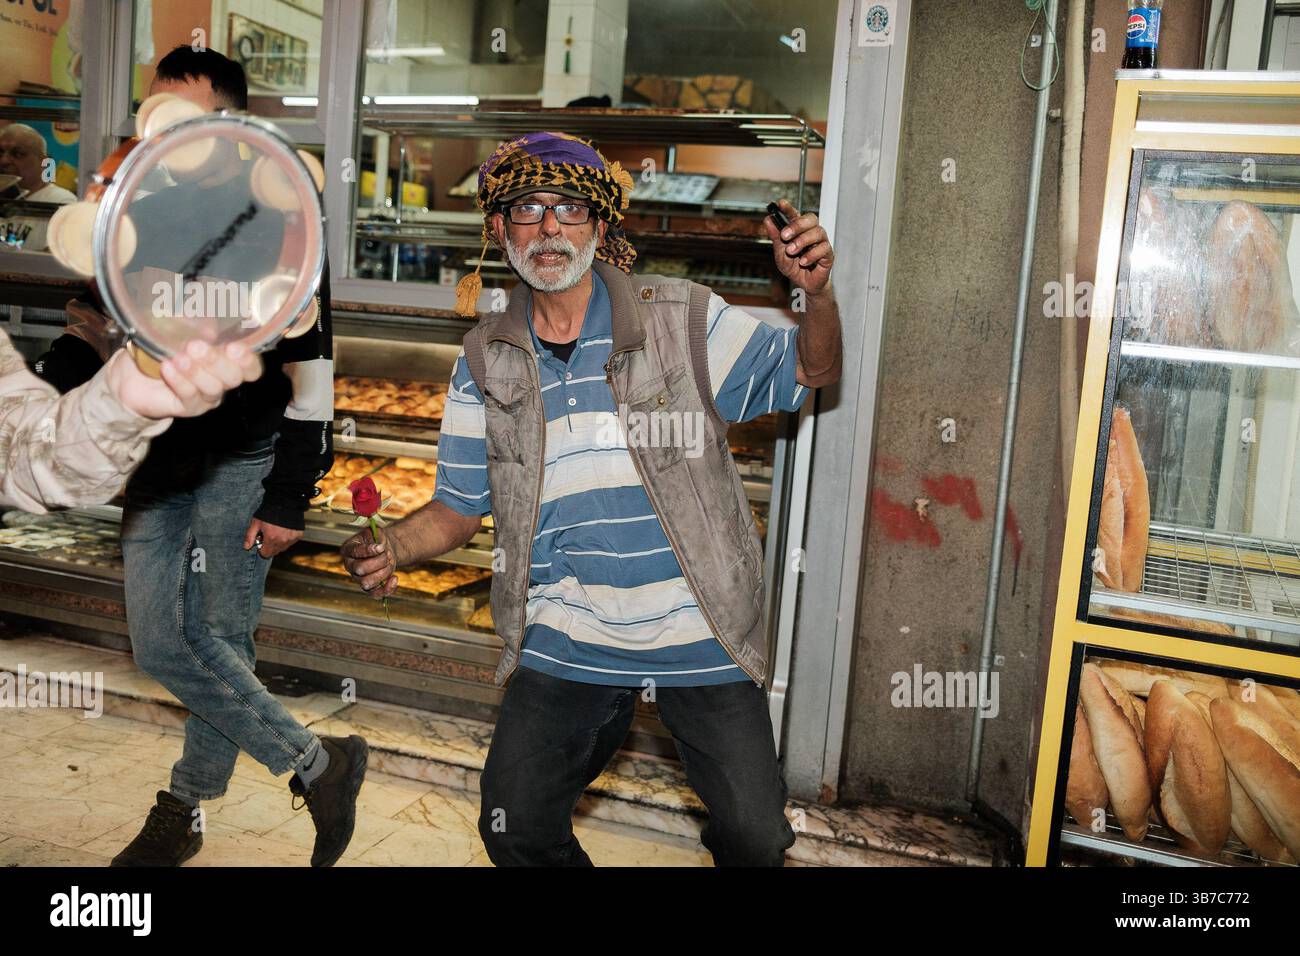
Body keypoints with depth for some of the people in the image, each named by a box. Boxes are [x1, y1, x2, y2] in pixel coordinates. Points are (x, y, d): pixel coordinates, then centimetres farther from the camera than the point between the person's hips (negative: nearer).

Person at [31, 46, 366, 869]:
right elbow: (102, 326, 21)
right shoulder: (140, 218, 10)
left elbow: (311, 372, -10)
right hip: (159, 461, 6)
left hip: (243, 463, -6)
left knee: (218, 642, 1)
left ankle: (187, 809, 22)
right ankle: (318, 764, 13)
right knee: (161, 644, 2)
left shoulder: (275, 226, -8)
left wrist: (286, 499, -14)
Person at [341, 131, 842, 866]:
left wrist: (818, 292, -18)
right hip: (567, 641, 2)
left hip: (700, 633, -1)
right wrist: (391, 548, -12)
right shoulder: (486, 362, 3)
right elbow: (461, 507, 8)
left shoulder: (683, 320, -4)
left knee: (757, 838, 5)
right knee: (515, 830, 6)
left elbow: (810, 371, 2)